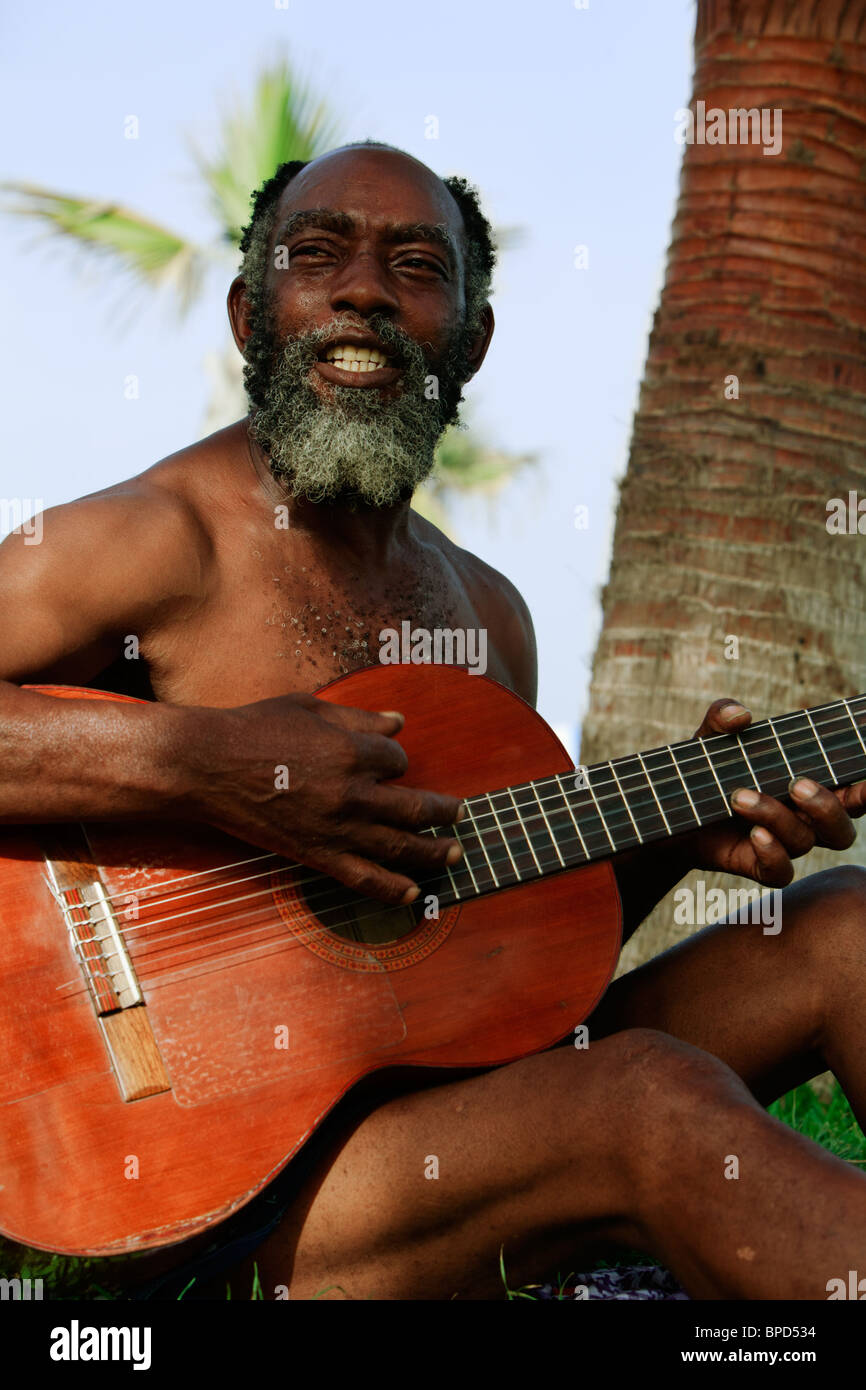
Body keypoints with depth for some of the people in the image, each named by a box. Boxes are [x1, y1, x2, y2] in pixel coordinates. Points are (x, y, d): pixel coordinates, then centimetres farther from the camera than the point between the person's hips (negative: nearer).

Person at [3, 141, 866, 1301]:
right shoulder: (153, 543, -10)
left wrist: (670, 834, 1)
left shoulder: (488, 612, 15)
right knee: (651, 1097, -32)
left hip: (457, 1092, 8)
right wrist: (194, 760, -28)